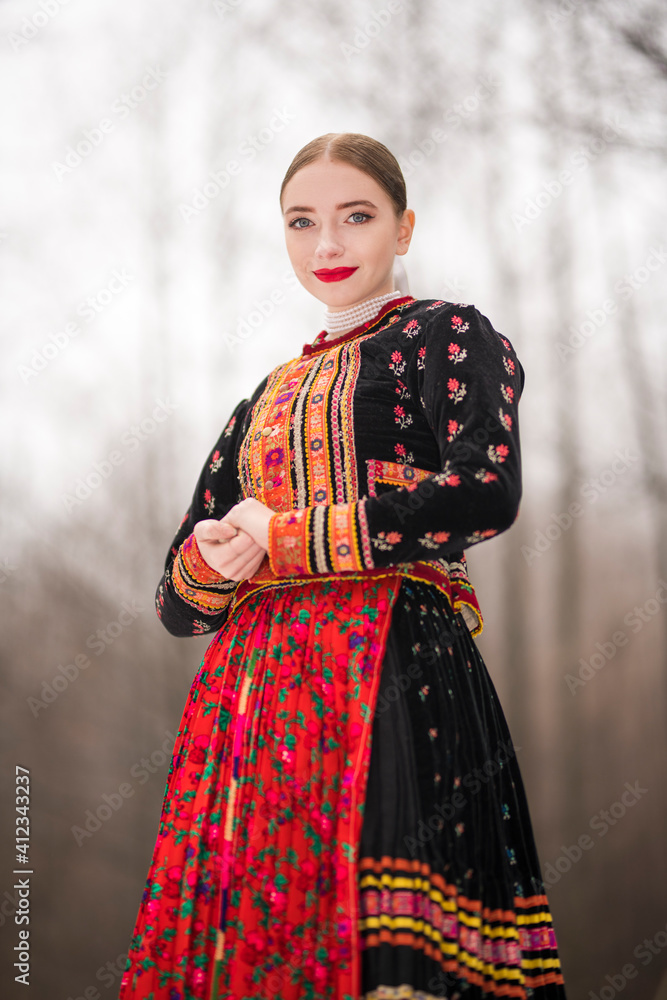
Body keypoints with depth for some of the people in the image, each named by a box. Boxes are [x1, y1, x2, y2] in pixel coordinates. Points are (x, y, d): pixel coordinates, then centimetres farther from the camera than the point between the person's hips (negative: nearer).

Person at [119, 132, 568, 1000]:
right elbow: (177, 601, 24)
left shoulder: (444, 336, 8)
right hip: (249, 695, 6)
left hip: (390, 669, -6)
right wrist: (210, 564, -3)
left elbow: (486, 491, -13)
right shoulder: (268, 398, 25)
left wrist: (283, 540, -6)